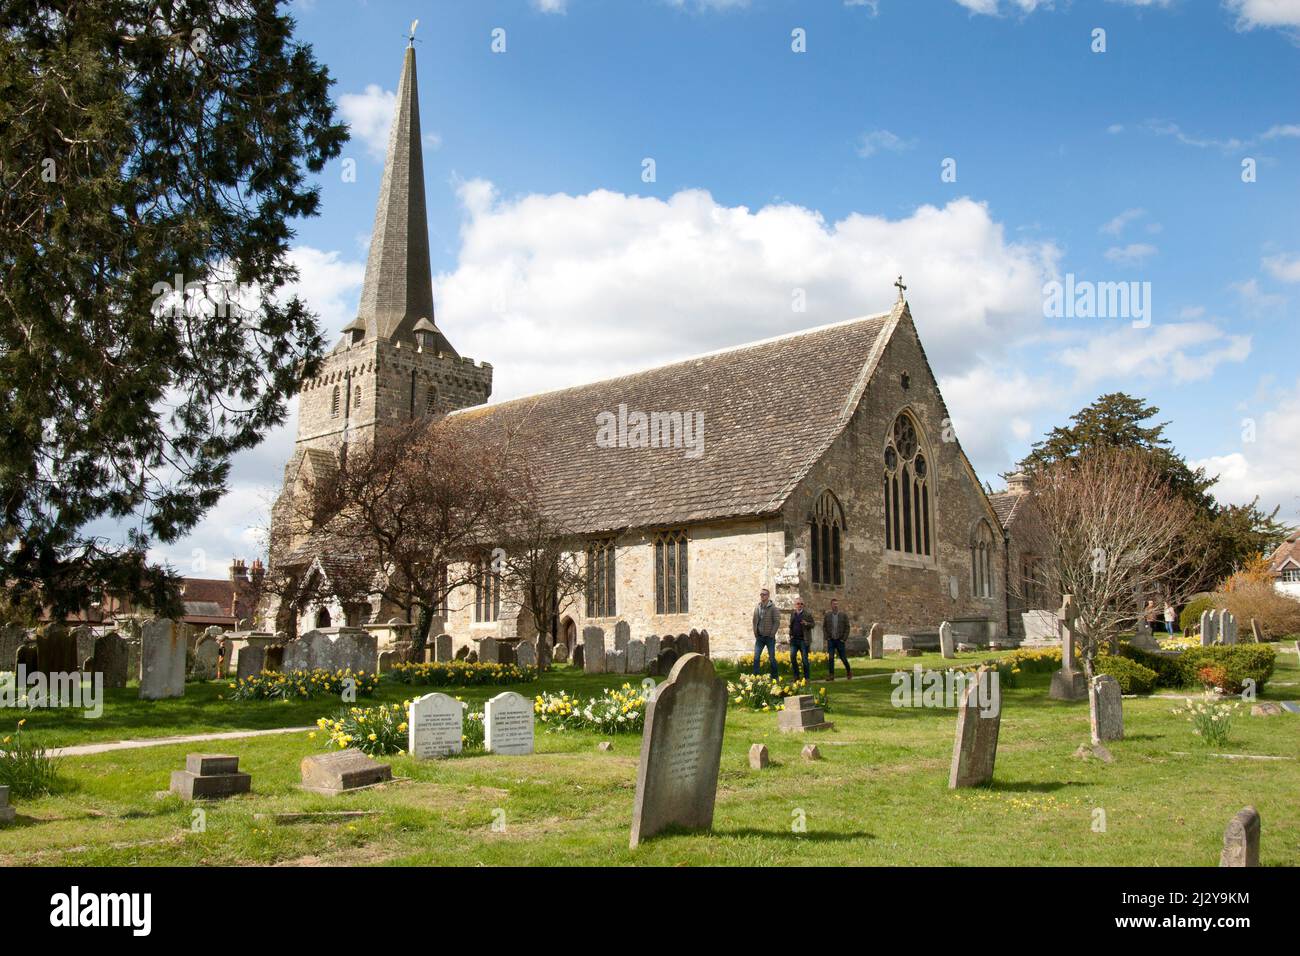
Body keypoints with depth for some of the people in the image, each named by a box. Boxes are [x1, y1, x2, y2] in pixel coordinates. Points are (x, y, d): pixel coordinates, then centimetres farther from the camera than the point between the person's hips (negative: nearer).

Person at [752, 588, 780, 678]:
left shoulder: (773, 608, -6)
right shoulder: (757, 608, 8)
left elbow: (777, 622, -10)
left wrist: (772, 634, -14)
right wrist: (755, 633, 5)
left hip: (769, 637, -4)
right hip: (759, 637, 4)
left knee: (772, 658, 3)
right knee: (756, 657, -3)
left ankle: (774, 677, 12)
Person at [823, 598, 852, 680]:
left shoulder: (843, 615, -2)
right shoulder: (827, 615, 3)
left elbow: (847, 627, 0)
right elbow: (824, 627, 8)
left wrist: (844, 639, -7)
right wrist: (827, 637, -1)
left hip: (840, 640, -1)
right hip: (831, 640, 1)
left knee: (843, 657, 4)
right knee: (830, 658, -4)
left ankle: (849, 672, 26)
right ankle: (832, 675, 0)